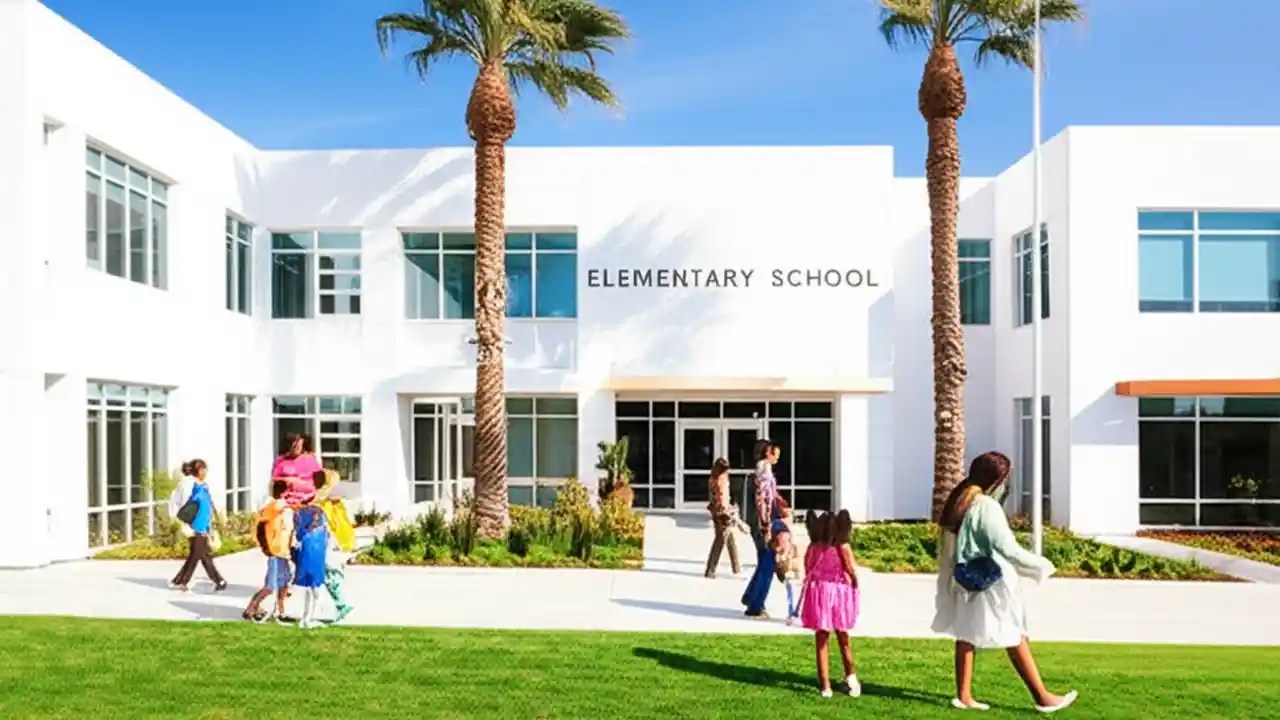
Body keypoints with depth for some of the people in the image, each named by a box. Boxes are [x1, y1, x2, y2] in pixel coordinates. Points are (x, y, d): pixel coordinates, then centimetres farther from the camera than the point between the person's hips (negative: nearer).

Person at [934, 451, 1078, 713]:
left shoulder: (958, 501, 7)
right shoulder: (987, 506, -18)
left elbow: (946, 548, 12)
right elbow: (1007, 547, -19)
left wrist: (948, 582, 18)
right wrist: (1041, 566, -7)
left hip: (965, 582, 8)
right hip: (991, 584, -8)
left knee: (966, 636, 10)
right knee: (1016, 640, 2)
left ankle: (964, 696, 13)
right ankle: (1042, 698, 12)